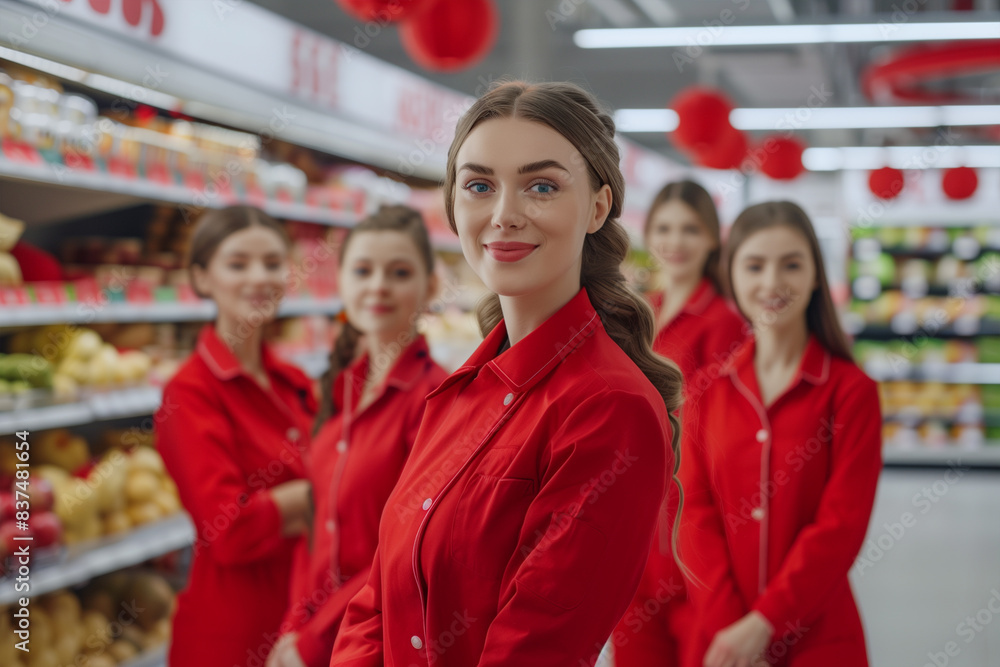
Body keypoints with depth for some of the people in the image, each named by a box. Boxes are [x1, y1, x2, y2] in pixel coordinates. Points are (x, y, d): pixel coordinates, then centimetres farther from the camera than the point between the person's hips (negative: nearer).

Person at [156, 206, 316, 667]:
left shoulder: (294, 384, 5)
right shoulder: (191, 392, -13)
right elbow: (232, 531, -20)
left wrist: (280, 513, -13)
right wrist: (315, 491, -10)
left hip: (303, 617, 6)